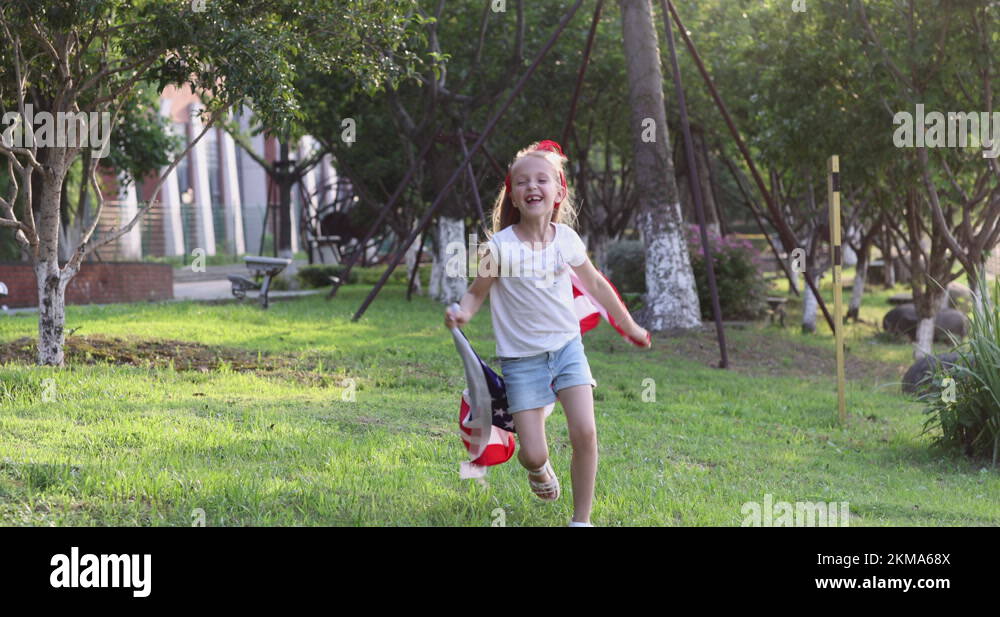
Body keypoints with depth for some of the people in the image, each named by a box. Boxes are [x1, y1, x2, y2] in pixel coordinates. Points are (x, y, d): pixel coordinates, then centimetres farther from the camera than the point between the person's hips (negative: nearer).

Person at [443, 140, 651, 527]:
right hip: (522, 359, -2)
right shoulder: (500, 246, -14)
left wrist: (630, 327, 23)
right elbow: (477, 293, -3)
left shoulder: (567, 238, -3)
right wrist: (462, 313, -27)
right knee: (533, 454, -7)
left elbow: (595, 284, 13)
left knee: (585, 433, -15)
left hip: (567, 347, 2)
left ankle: (581, 519, 2)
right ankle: (538, 468, 34)